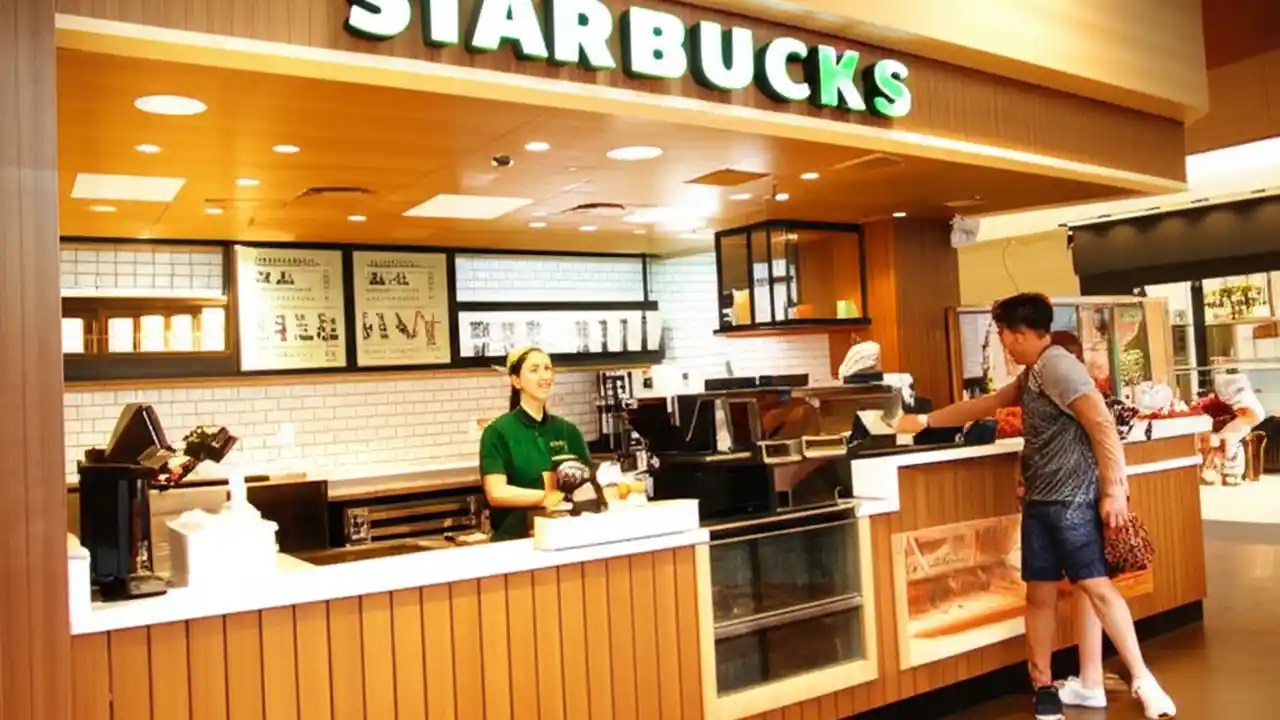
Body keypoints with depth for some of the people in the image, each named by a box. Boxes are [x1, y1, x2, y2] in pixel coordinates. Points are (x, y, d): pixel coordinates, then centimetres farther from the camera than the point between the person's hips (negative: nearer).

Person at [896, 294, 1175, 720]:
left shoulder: (1057, 365, -13)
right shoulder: (1031, 375, 17)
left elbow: (1102, 425, -17)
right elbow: (985, 406, 25)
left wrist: (1114, 490, -19)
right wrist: (925, 421, 28)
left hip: (1072, 498, -9)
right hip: (1038, 500, 9)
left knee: (1096, 586, -8)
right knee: (1040, 594, 8)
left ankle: (1143, 681, 3)